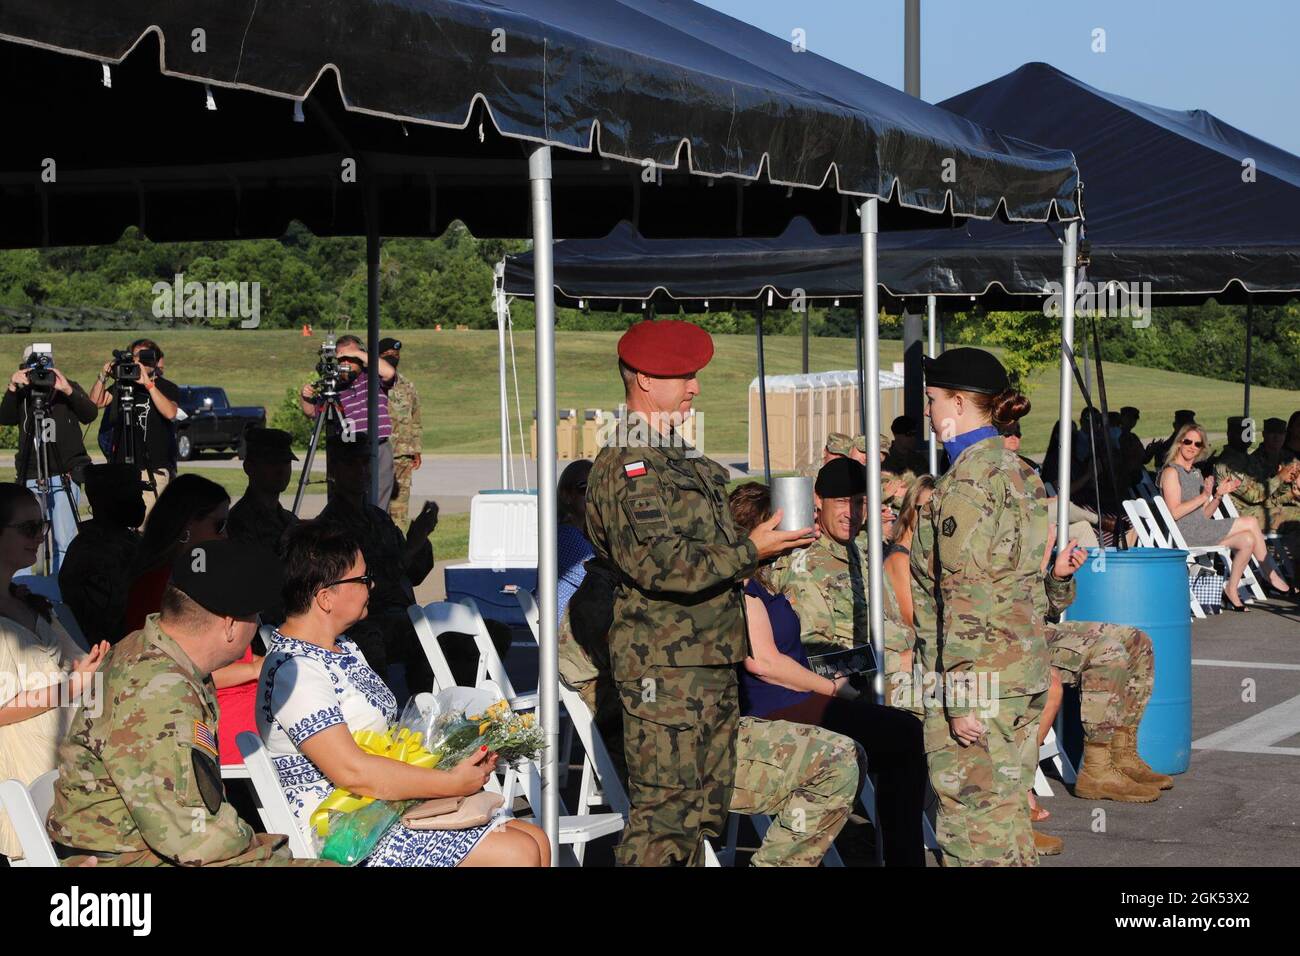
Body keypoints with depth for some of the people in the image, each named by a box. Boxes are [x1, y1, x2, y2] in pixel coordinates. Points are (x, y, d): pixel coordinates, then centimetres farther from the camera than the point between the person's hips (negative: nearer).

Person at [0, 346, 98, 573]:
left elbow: (90, 415, -10)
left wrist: (68, 391, -25)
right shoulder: (22, 394, 11)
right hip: (31, 480, 2)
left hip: (64, 478, -2)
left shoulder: (69, 388, 7)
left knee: (63, 543, -8)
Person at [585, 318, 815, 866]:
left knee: (706, 808, 11)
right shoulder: (626, 467, -13)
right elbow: (664, 565, -23)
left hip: (712, 662, 10)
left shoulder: (685, 461, 19)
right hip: (665, 666, -10)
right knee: (665, 809, -9)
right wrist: (750, 550, -15)